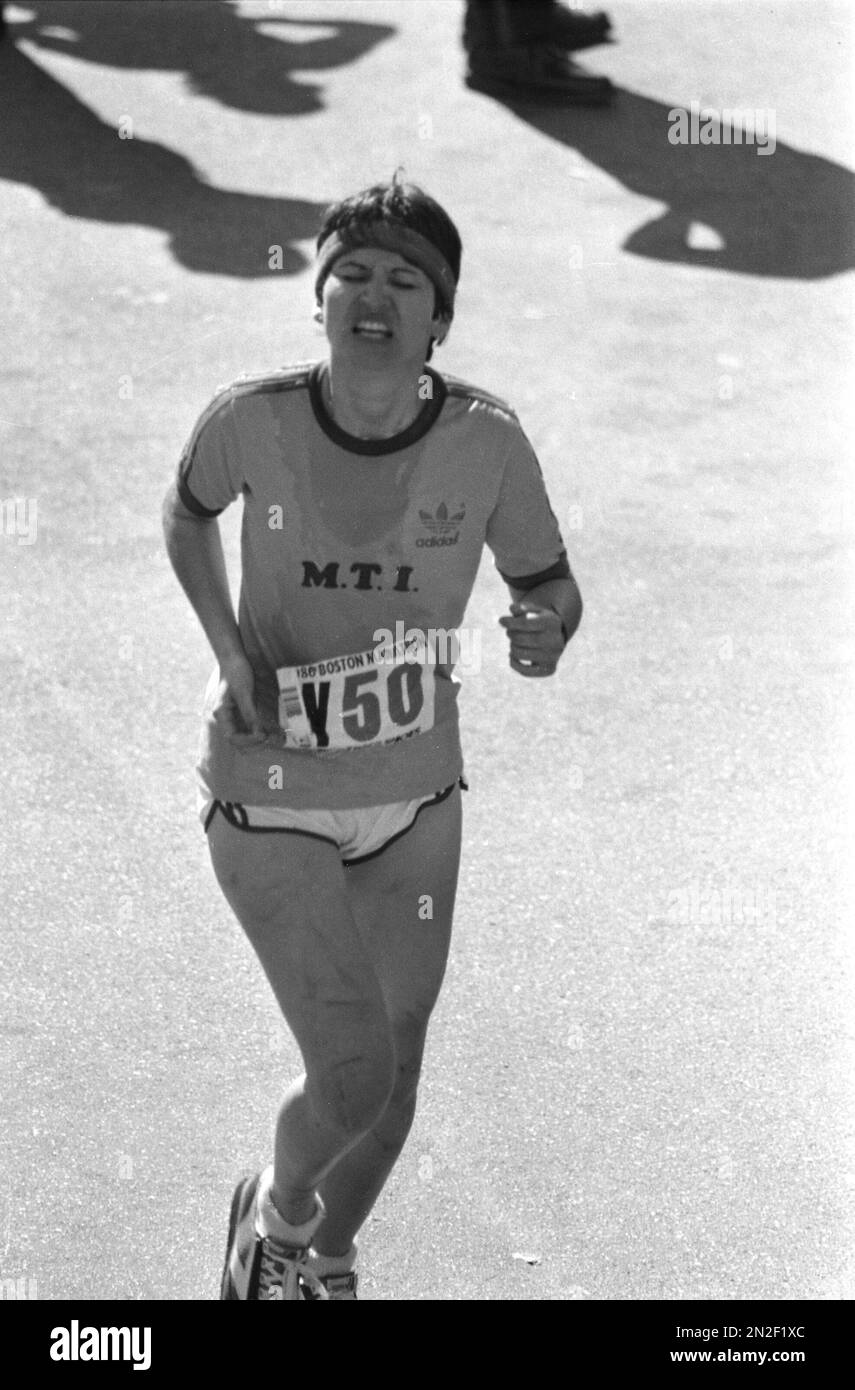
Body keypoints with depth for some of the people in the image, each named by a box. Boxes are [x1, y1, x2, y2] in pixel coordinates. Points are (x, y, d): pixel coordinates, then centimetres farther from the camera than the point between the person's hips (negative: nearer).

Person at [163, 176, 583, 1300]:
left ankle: (326, 1260, 47)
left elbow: (549, 583, -1)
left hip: (417, 792, 3)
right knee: (352, 1073, -11)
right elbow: (188, 513, 5)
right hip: (269, 798, -3)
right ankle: (272, 1212, 25)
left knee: (396, 1063, 15)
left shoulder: (485, 440, -15)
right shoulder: (253, 420, -17)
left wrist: (545, 628, -25)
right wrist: (233, 651, -10)